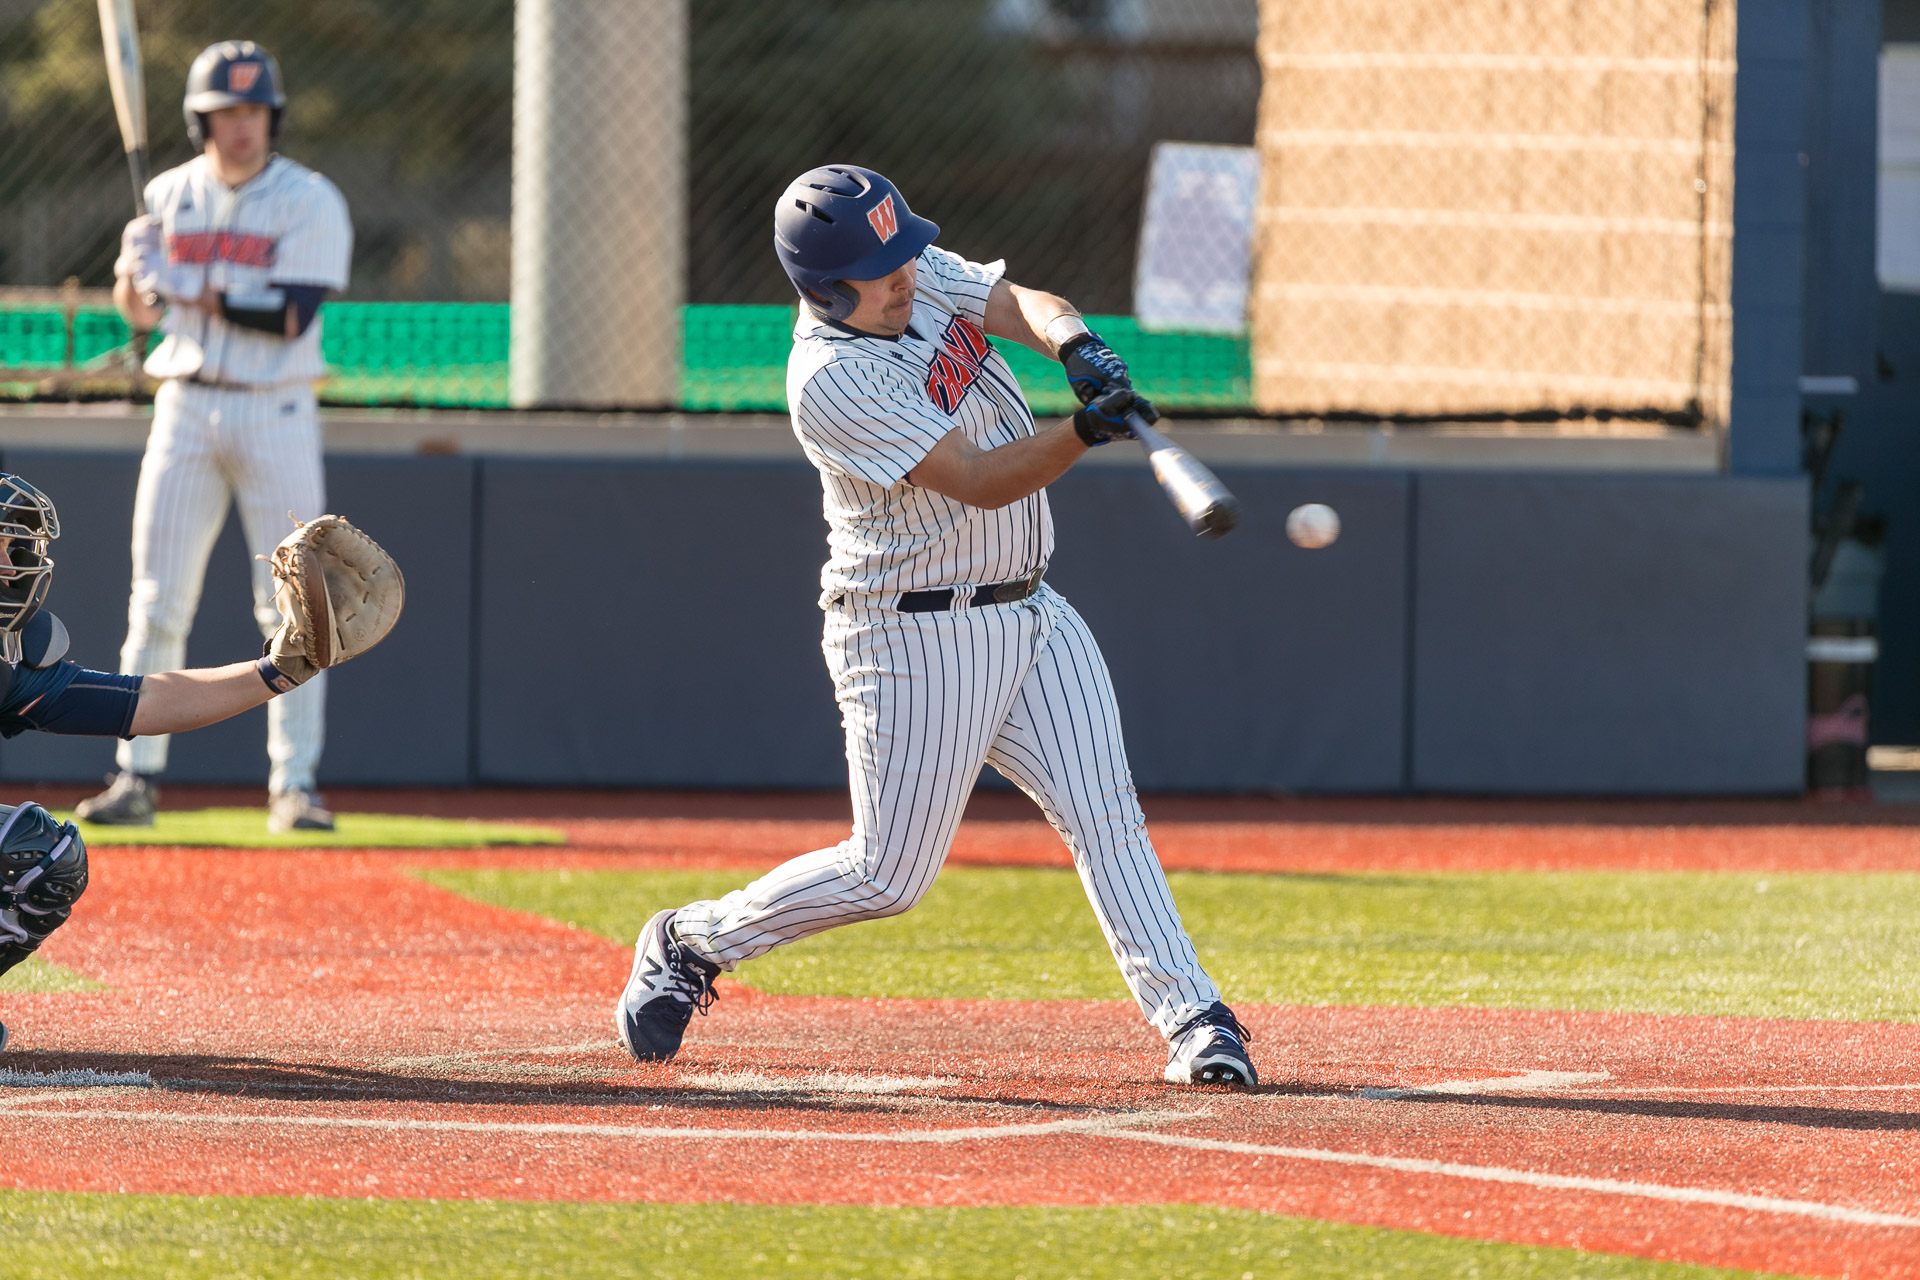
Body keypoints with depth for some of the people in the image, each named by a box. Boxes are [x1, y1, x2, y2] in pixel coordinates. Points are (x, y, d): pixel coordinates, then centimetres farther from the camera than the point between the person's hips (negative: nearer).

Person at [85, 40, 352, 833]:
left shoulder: (309, 202, -5)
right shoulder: (172, 194, 8)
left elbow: (292, 316, -15)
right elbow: (138, 310, 10)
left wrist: (199, 295, -22)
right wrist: (134, 270, -11)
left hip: (276, 416, -3)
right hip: (185, 410, 3)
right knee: (157, 604, -1)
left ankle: (294, 785, 0)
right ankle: (136, 780, 1)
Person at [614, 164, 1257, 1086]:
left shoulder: (924, 278, 2)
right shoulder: (831, 382, -23)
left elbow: (1023, 306, -8)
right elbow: (978, 481, -27)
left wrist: (1076, 345, -31)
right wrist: (1084, 432, -41)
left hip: (1031, 616, 7)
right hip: (914, 642, -7)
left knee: (1105, 818, -5)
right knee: (889, 876, -2)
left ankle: (1190, 1018, -8)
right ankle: (690, 942, 18)